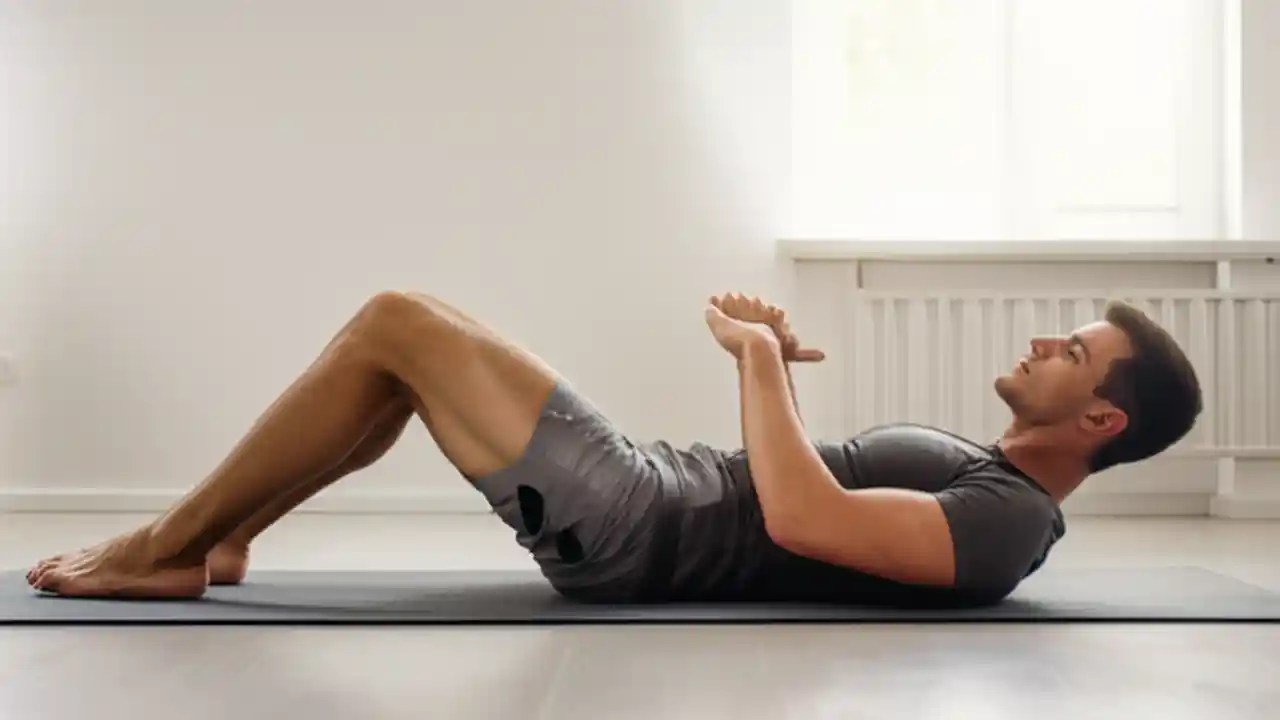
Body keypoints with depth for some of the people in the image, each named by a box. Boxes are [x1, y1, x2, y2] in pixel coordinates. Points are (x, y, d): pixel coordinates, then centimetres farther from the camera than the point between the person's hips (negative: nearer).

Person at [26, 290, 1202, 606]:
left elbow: (802, 521, -28)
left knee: (395, 324, -13)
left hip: (631, 532, -10)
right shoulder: (980, 467, 20)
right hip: (663, 491, 10)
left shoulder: (1008, 522, -13)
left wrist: (759, 357, -17)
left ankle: (165, 546, 0)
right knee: (406, 334, 9)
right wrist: (774, 365, 14)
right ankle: (206, 543, 13)